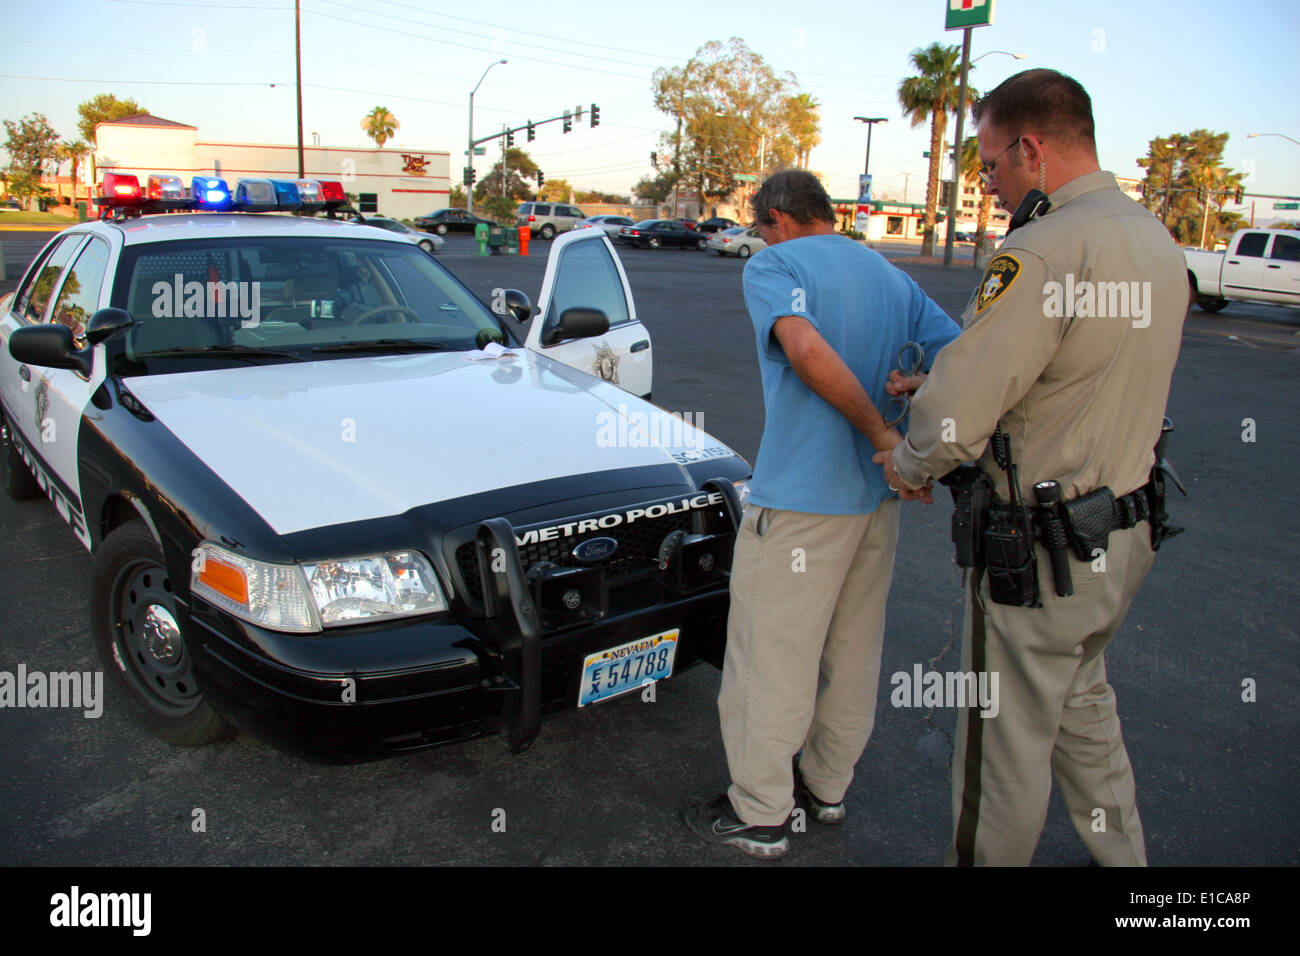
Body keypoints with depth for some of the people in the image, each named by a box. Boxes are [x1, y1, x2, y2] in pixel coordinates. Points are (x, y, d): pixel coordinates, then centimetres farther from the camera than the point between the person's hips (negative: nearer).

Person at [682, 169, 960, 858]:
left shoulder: (772, 266, -6)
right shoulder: (892, 277, 15)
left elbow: (808, 349, -26)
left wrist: (881, 432, -19)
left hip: (799, 497, -7)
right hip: (878, 495, 8)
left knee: (770, 658, 5)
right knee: (852, 655, 19)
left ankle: (759, 815, 18)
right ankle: (828, 787, 35)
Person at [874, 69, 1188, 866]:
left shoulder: (1043, 252, -25)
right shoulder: (1158, 242, 6)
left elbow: (953, 422, -30)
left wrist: (907, 466, -7)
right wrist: (939, 379, 11)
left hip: (1046, 552, -9)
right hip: (1128, 532, 9)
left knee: (1007, 739, 10)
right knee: (1082, 700, 28)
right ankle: (1120, 852, 46)